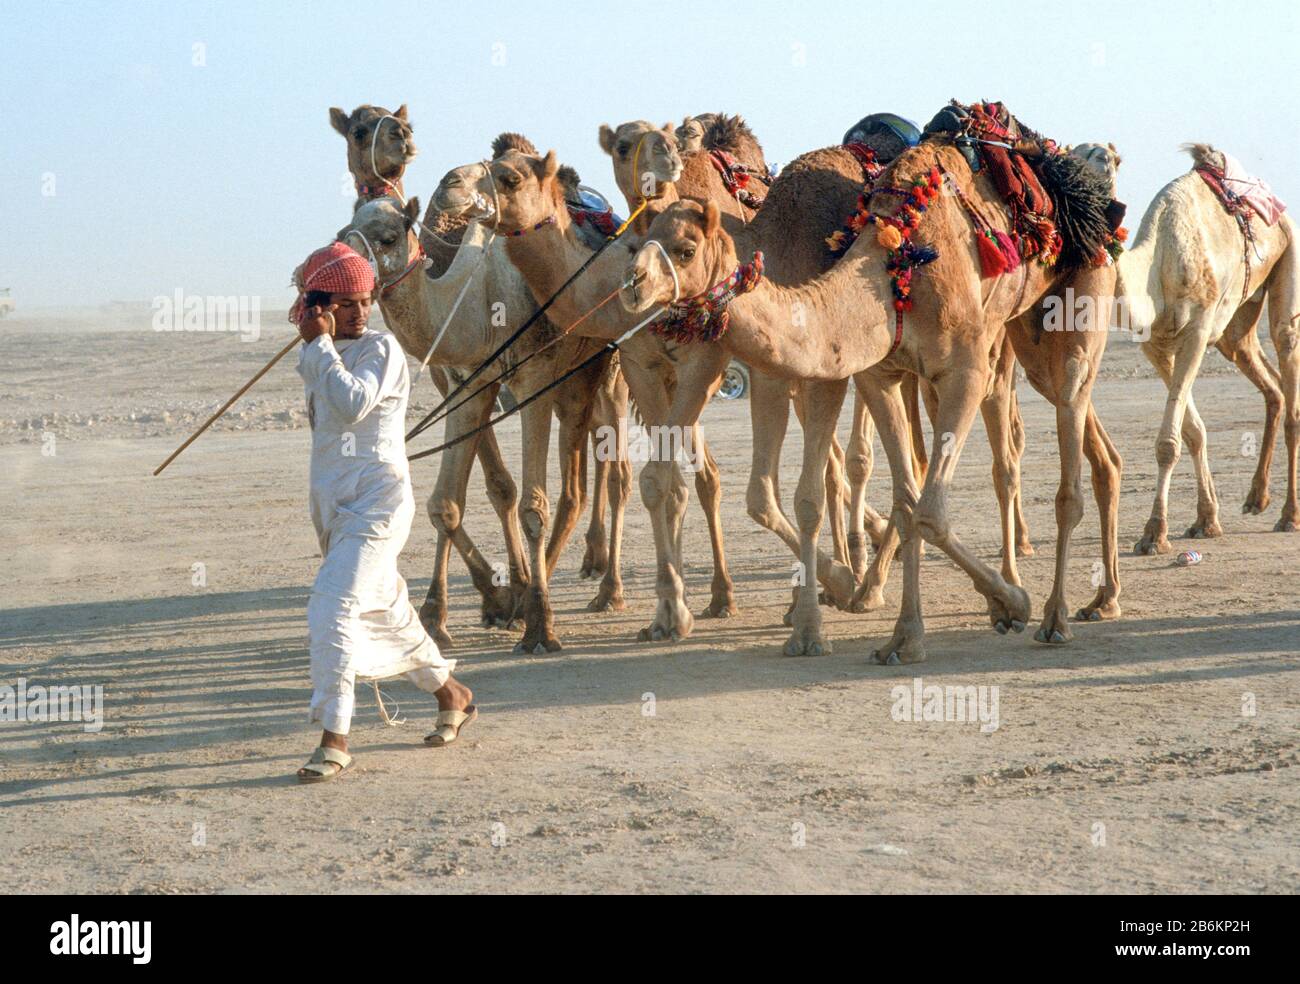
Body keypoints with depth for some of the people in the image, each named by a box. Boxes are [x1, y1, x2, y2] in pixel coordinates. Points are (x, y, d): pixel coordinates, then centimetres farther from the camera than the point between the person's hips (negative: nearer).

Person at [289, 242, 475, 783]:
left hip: (376, 499, -9)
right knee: (383, 608, 19)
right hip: (333, 502, 9)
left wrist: (322, 345, -20)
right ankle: (451, 694, 38)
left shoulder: (380, 349, -10)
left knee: (333, 605, -20)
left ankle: (334, 740, -18)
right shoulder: (318, 357, 14)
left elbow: (353, 403, -27)